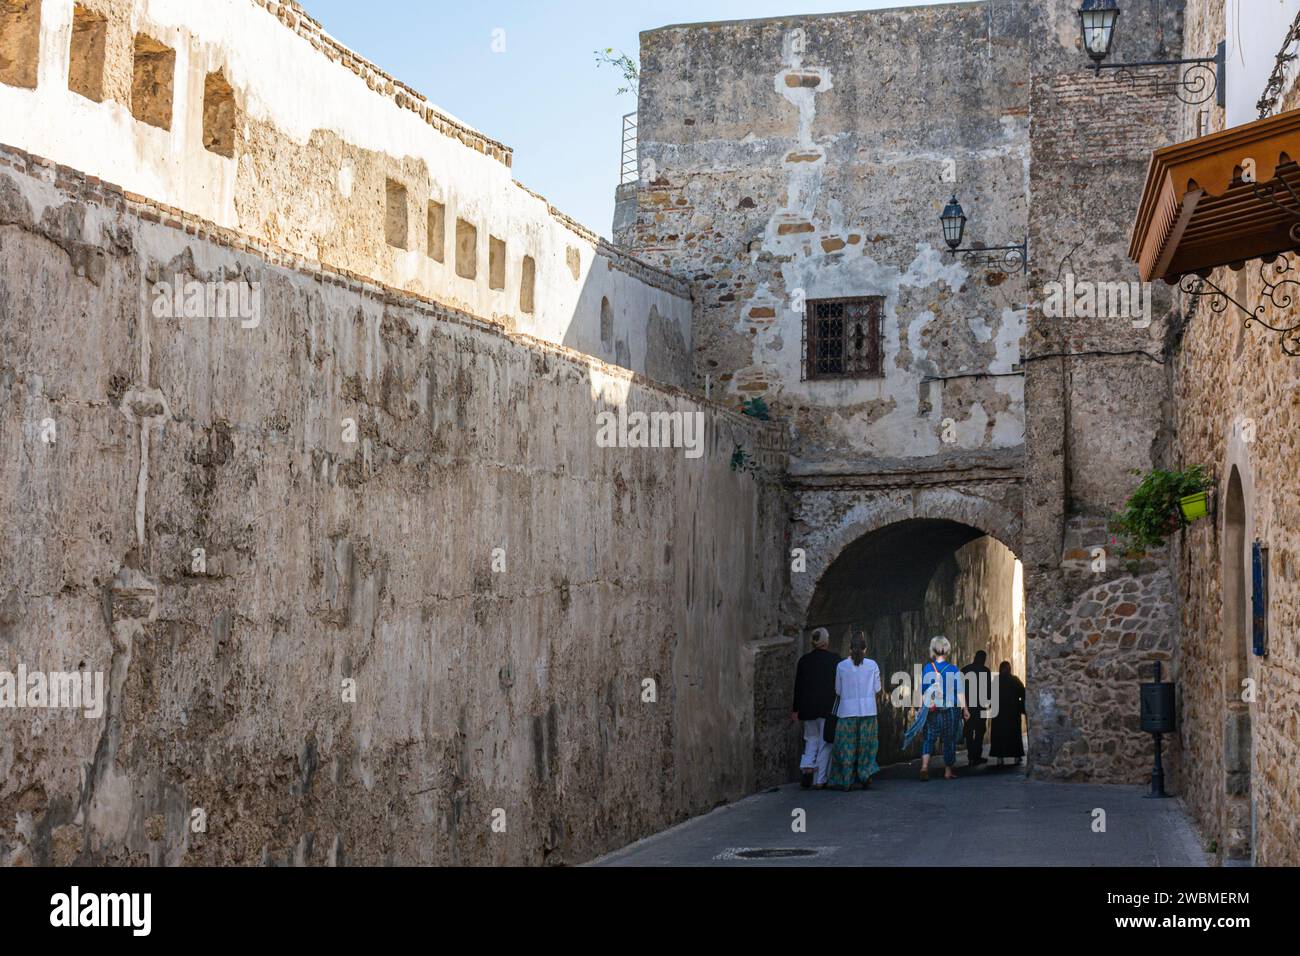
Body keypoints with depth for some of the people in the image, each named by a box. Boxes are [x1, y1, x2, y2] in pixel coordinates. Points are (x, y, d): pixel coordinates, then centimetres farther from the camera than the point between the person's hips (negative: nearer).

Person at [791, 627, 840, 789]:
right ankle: (820, 780, 3)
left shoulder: (804, 660, 2)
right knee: (825, 742, 5)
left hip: (808, 708, 3)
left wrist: (796, 709, 11)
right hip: (828, 707, -2)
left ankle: (807, 767, -7)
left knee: (811, 739, 17)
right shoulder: (834, 659, -5)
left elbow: (798, 686, 5)